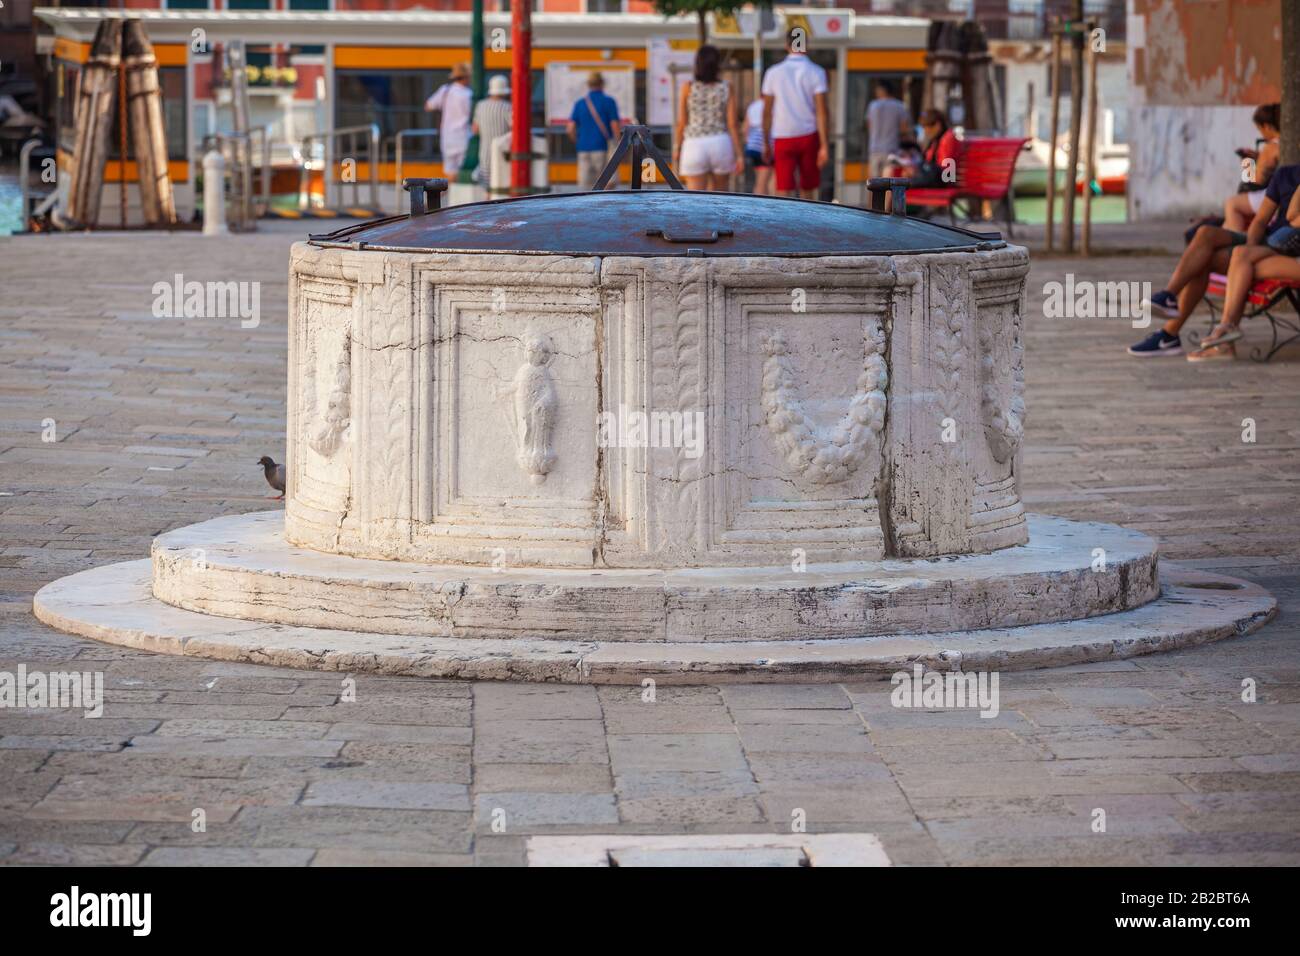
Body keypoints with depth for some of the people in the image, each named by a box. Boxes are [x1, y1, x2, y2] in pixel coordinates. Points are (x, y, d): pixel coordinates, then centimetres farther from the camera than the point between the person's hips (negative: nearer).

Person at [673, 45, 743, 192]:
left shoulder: (688, 87, -2)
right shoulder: (726, 88, 1)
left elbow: (681, 122, -1)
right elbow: (732, 124, -2)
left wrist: (677, 148, 11)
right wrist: (739, 155, 1)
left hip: (695, 146, -2)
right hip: (721, 145, 2)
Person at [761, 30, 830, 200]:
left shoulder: (773, 73, 1)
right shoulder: (816, 72, -3)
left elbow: (767, 112, 4)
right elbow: (822, 111, -9)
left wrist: (766, 143, 12)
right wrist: (825, 145, -8)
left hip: (782, 137, 0)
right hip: (809, 135, 0)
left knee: (786, 193, -4)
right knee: (808, 191, 14)